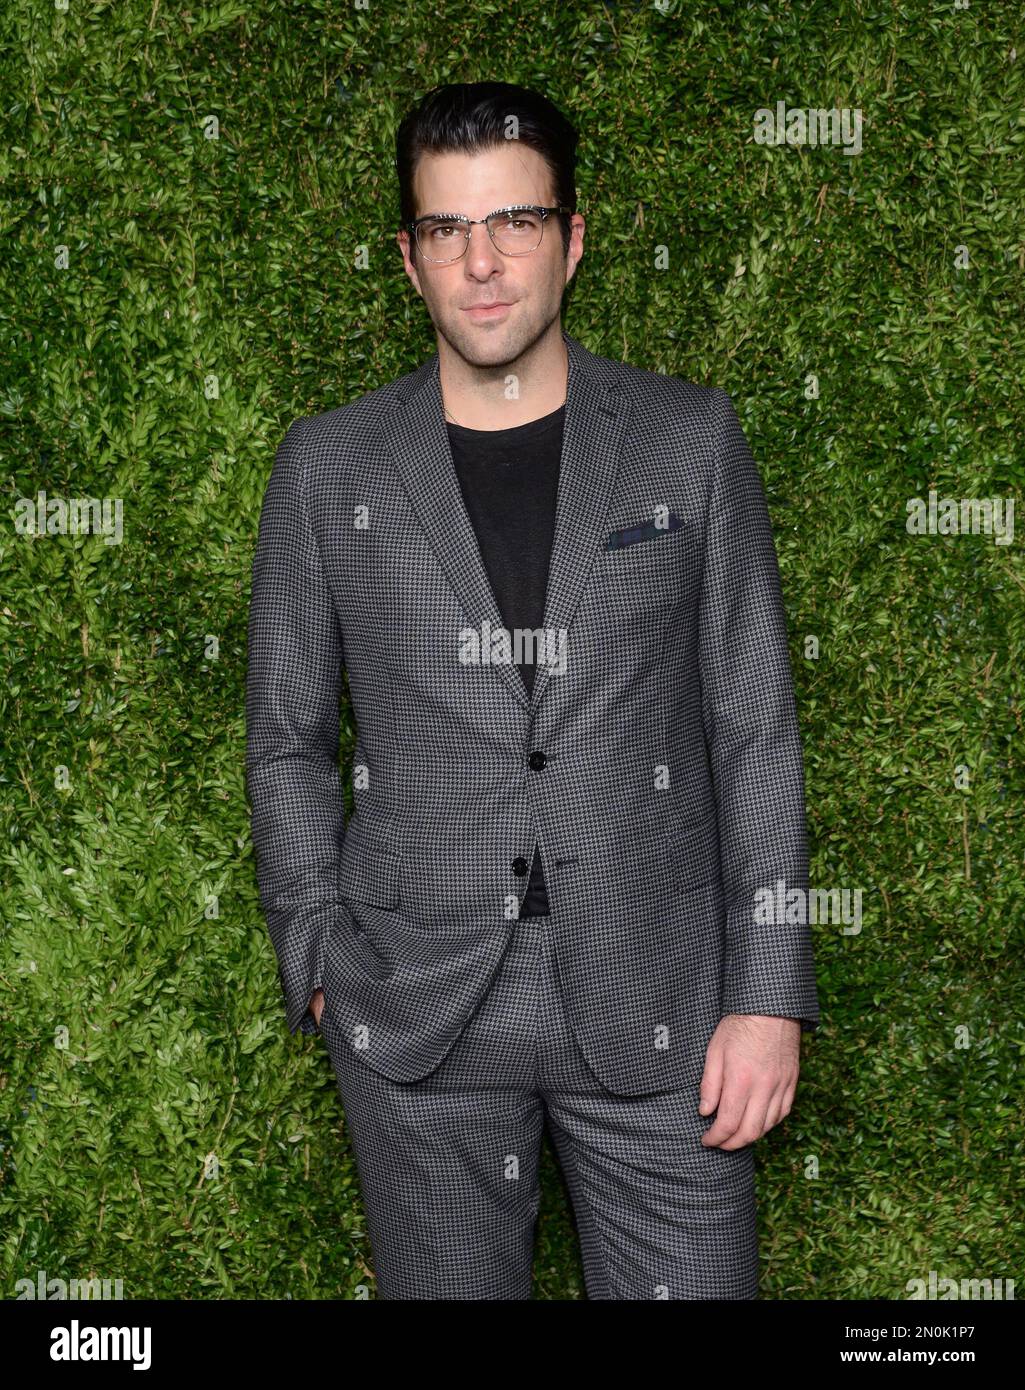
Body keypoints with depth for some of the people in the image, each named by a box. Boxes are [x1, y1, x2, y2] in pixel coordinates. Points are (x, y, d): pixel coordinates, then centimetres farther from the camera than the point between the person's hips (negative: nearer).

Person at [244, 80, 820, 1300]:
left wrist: (769, 995, -4)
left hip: (655, 1009, 0)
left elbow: (754, 730, 1)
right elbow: (285, 741, 9)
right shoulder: (329, 467, 3)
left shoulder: (689, 442, 2)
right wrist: (319, 960, 1)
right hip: (415, 1017, 1)